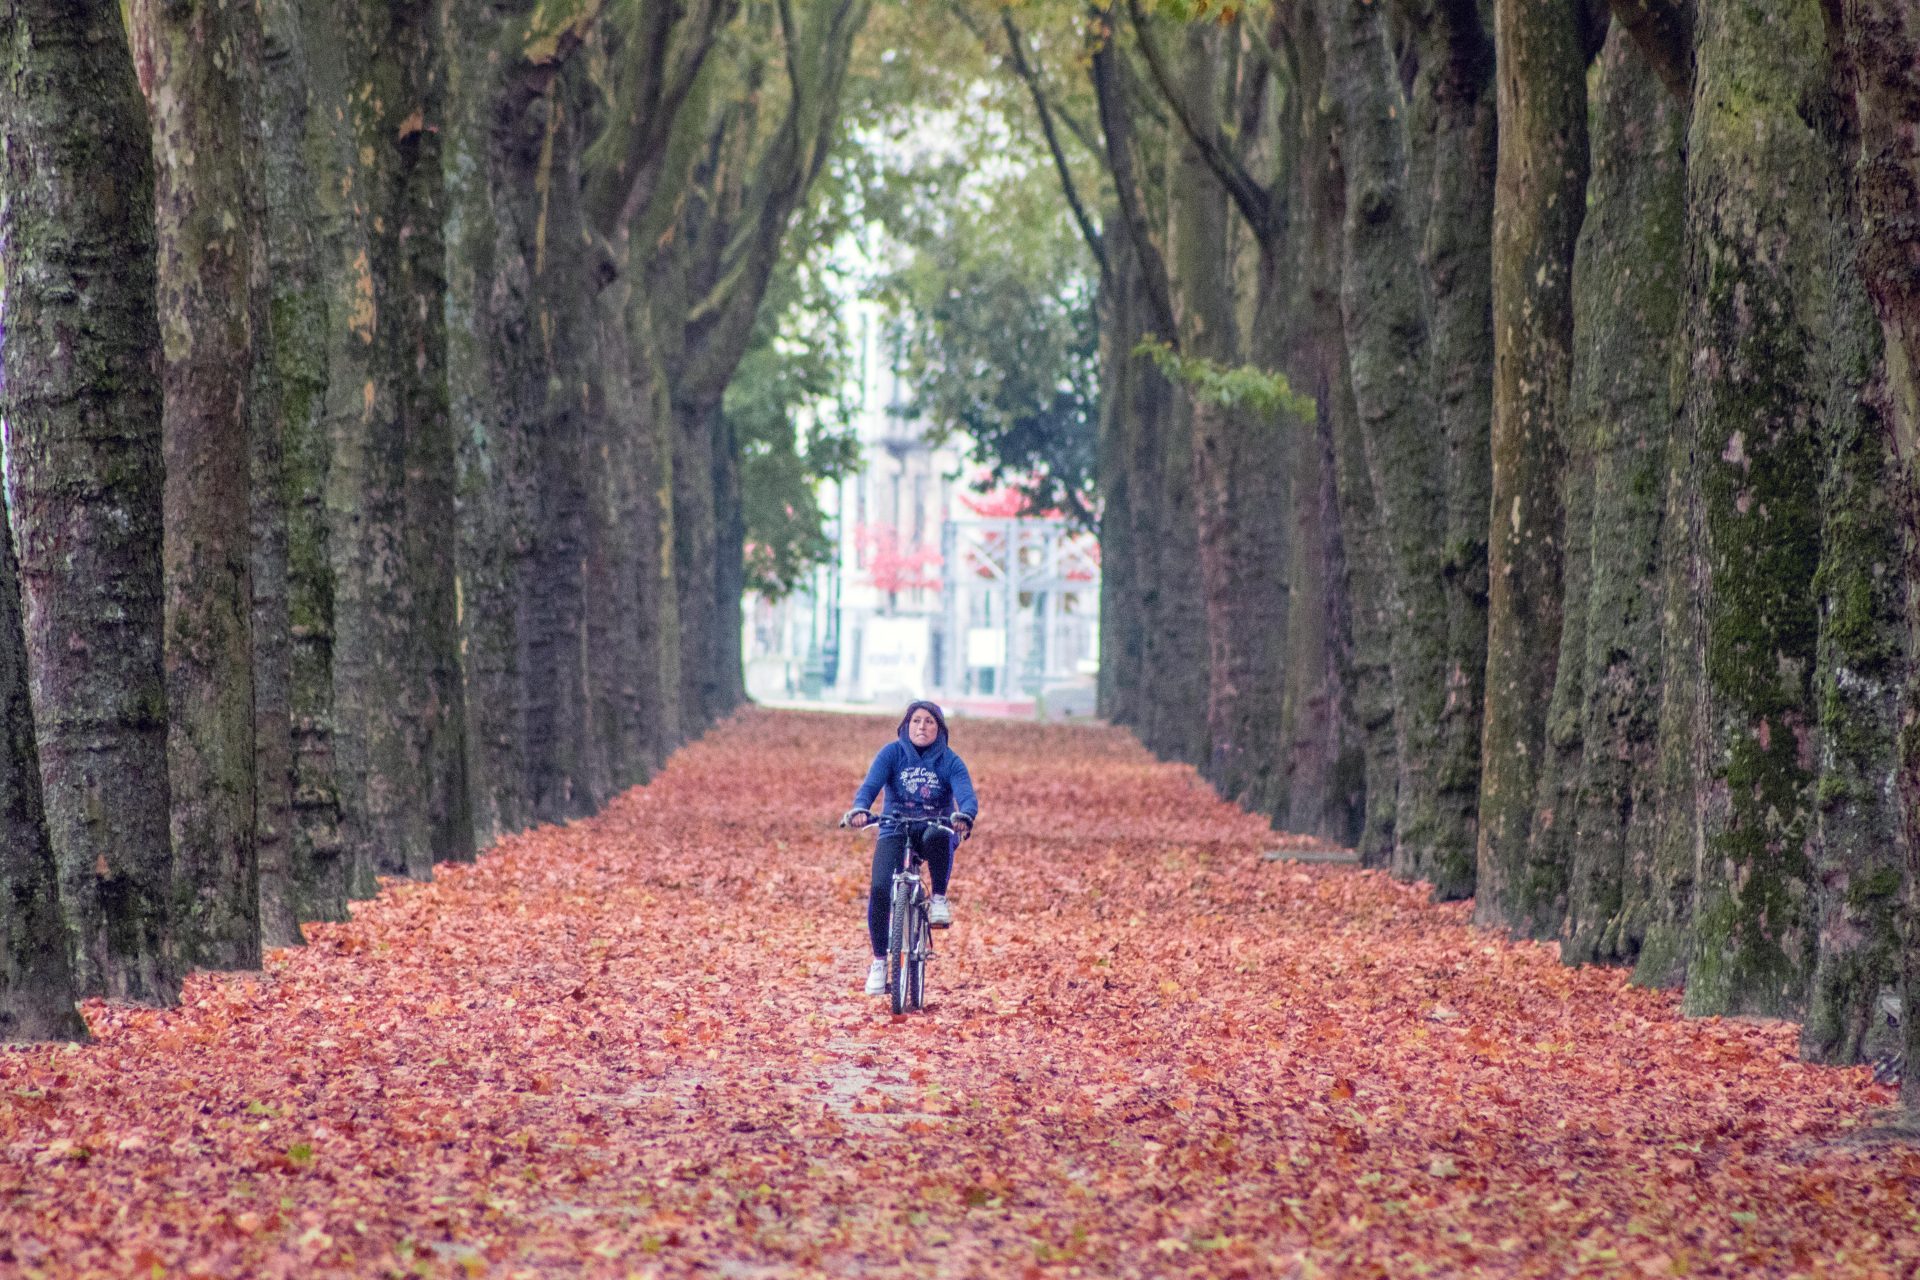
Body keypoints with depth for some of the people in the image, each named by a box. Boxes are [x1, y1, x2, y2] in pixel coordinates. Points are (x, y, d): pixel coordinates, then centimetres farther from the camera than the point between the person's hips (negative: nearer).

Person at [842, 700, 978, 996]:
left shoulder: (950, 761, -3)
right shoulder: (892, 753, -3)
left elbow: (967, 796, -18)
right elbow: (870, 785, -17)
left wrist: (964, 816, -43)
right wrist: (859, 809, -40)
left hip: (935, 828, -1)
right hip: (895, 830, 1)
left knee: (937, 837, -39)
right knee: (880, 889, -21)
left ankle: (939, 899, -16)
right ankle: (879, 961, -5)